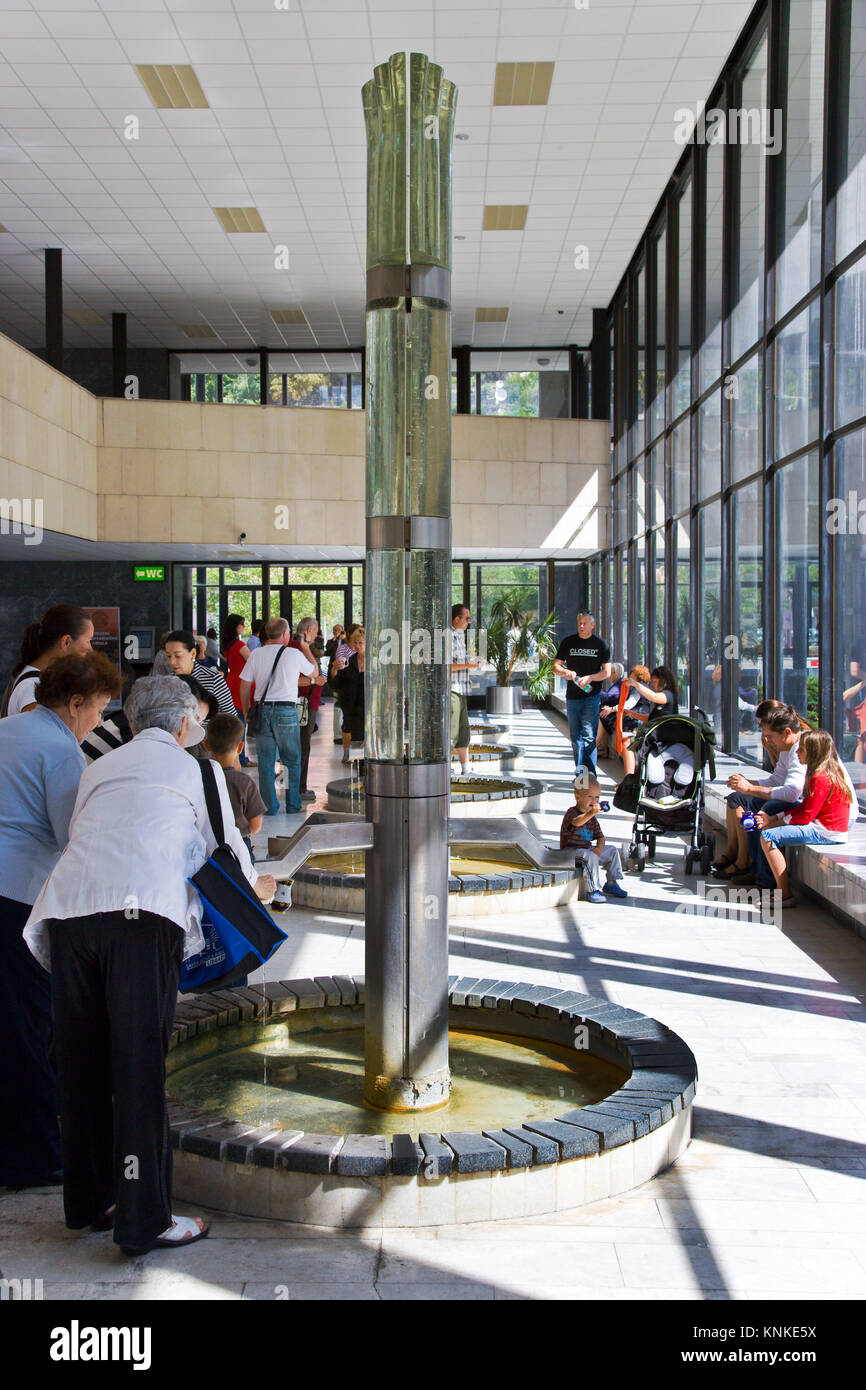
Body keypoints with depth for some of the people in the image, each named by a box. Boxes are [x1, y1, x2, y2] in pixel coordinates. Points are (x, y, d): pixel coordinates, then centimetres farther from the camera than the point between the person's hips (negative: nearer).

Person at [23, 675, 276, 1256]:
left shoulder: (100, 768, 28)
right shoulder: (198, 769, 17)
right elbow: (226, 846, 26)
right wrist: (258, 885, 49)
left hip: (68, 908, 5)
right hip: (142, 913, -4)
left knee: (81, 1061, 13)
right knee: (140, 1063, -2)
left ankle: (88, 1201, 26)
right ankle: (144, 1219, 1)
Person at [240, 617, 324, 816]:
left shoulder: (256, 654, 3)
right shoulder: (294, 654, -2)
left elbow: (245, 685, 5)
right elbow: (315, 673, 16)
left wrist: (247, 711, 16)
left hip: (262, 711, 2)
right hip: (286, 711, -2)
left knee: (265, 762, 8)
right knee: (292, 761, 11)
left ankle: (270, 807, 11)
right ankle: (293, 805, 14)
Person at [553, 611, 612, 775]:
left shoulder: (601, 645, 3)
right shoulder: (568, 642, 8)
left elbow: (607, 672, 0)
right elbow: (556, 666, 8)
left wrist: (590, 678, -17)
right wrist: (565, 672, -15)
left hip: (591, 696, -3)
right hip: (572, 697, 3)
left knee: (589, 737, -10)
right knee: (575, 737, 9)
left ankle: (590, 773, -9)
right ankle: (580, 773, 17)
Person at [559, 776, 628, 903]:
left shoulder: (593, 818, 12)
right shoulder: (571, 812, -15)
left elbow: (600, 837, 13)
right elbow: (577, 822, -40)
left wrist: (599, 848, -10)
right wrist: (590, 813, -59)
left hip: (587, 848, 9)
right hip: (571, 851, -8)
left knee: (612, 850, 6)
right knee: (591, 857, -34)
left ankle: (612, 884, 16)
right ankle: (594, 890, -28)